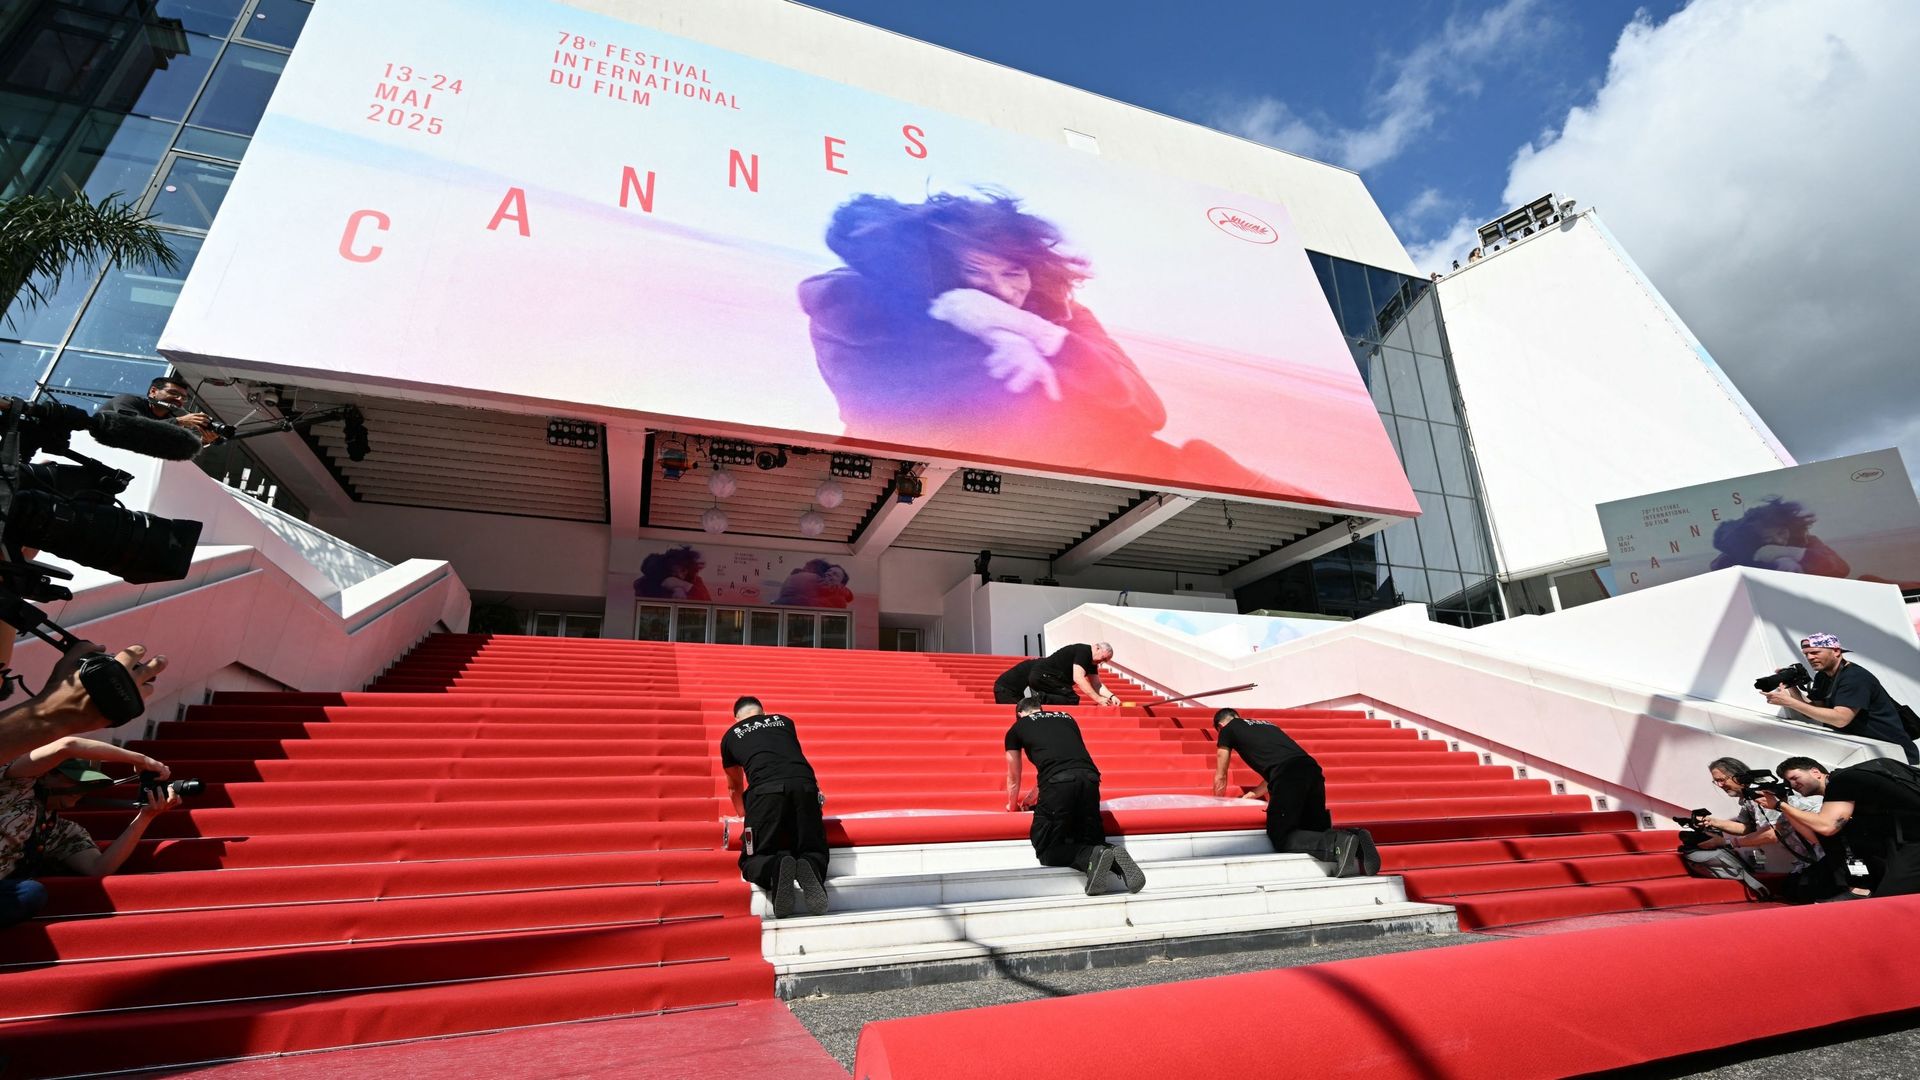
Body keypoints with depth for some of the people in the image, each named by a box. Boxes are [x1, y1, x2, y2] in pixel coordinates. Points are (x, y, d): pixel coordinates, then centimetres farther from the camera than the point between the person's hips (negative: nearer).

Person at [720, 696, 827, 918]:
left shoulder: (730, 736, 30)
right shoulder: (784, 721, 33)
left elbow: (734, 787, 45)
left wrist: (743, 815, 63)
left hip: (766, 791, -2)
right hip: (805, 785, 2)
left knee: (752, 860, 13)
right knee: (815, 853, 16)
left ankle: (775, 868, -20)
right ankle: (810, 869, -19)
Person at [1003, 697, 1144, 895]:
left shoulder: (1016, 729, 23)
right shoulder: (1066, 718, 33)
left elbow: (1014, 778, 35)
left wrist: (1013, 806, 56)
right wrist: (1029, 800, 59)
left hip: (1058, 784, -4)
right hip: (1089, 780, 4)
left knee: (1047, 850, 11)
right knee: (1090, 842, 20)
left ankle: (1093, 857, -14)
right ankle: (1113, 858, -11)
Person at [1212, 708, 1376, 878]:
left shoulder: (1228, 730, 20)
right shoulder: (1267, 724, 38)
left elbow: (1220, 777, 28)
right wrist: (1254, 793, 51)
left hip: (1288, 776, -7)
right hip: (1312, 770, 7)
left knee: (1280, 836, -2)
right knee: (1315, 829, 18)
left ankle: (1338, 844, -22)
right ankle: (1354, 838, -11)